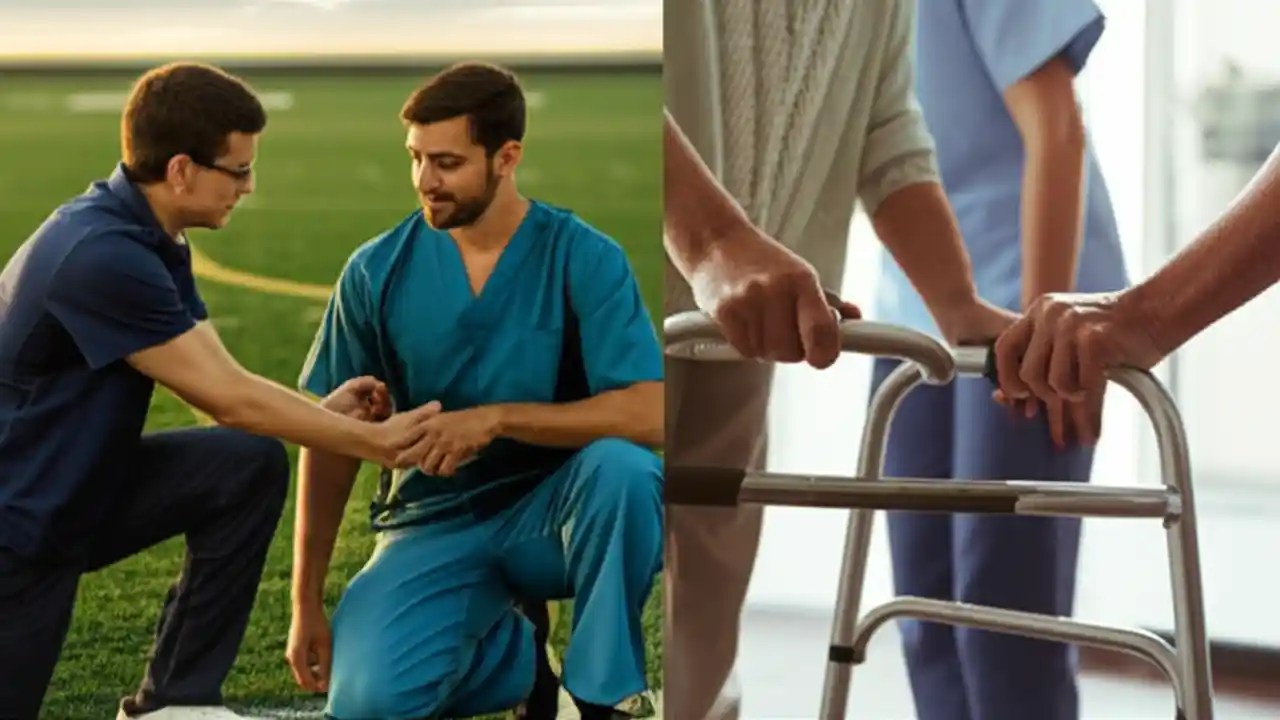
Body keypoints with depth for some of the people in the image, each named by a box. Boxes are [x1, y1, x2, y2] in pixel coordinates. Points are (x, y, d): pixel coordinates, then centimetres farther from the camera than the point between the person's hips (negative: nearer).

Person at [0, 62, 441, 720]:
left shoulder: (148, 241, 3)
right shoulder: (100, 255, -27)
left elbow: (221, 385, 3)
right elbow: (228, 400, -22)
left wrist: (322, 410, -15)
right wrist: (374, 441, -15)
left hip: (81, 490, 9)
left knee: (250, 465, -9)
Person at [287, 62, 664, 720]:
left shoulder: (583, 258, -11)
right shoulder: (378, 271, -4)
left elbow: (648, 416, -22)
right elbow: (332, 438, 1)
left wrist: (497, 418, -29)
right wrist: (307, 603, -2)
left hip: (550, 513, -2)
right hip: (435, 521, 2)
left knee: (620, 466, -36)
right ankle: (514, 654, 10)